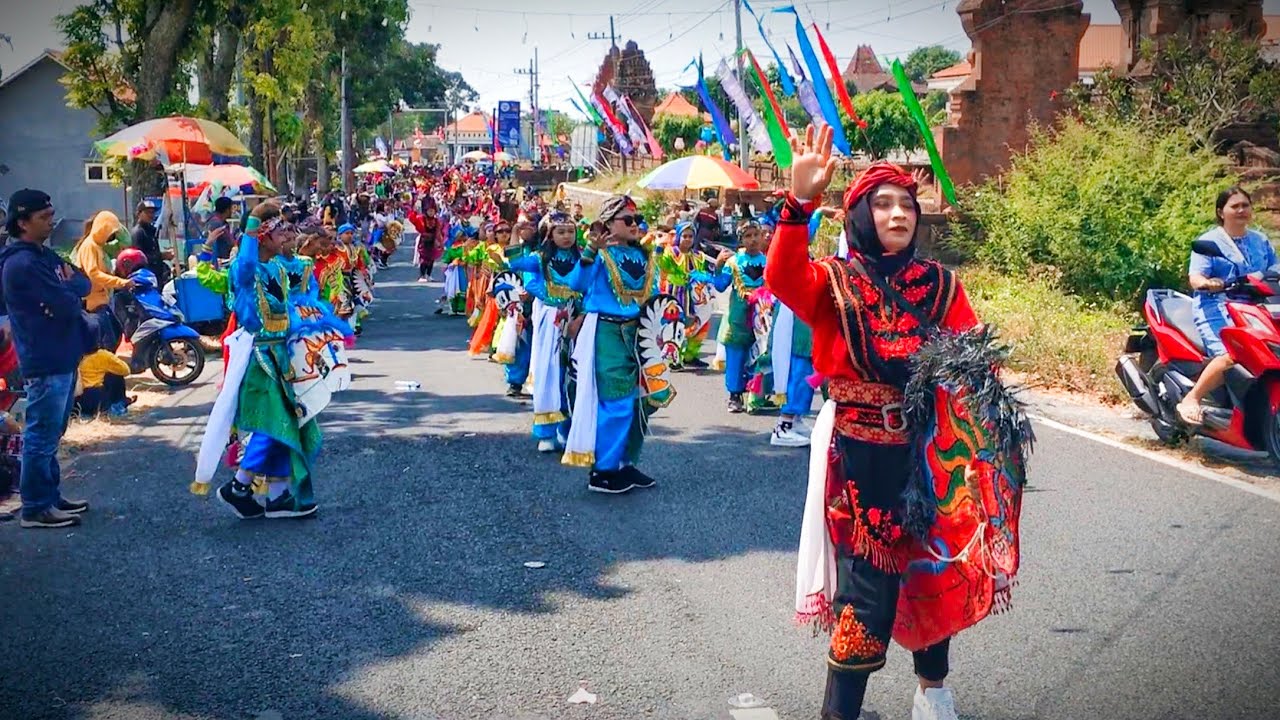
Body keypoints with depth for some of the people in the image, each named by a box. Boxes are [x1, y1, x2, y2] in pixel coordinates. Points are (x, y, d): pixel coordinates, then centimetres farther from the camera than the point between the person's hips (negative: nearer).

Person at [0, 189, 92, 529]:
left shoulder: (45, 255, 13)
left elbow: (84, 284, 10)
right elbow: (66, 305, -23)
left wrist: (68, 284, -11)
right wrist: (69, 290, -1)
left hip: (63, 357, 10)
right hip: (46, 363, -10)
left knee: (52, 434, 17)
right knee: (42, 438, -2)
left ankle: (51, 496, 27)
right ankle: (36, 508, 6)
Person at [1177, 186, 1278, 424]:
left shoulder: (1261, 241, 22)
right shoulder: (1209, 241, 4)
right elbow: (1195, 276, -8)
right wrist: (1207, 283, -32)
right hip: (1217, 308, -6)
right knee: (1231, 355, -29)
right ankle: (1190, 401, -19)